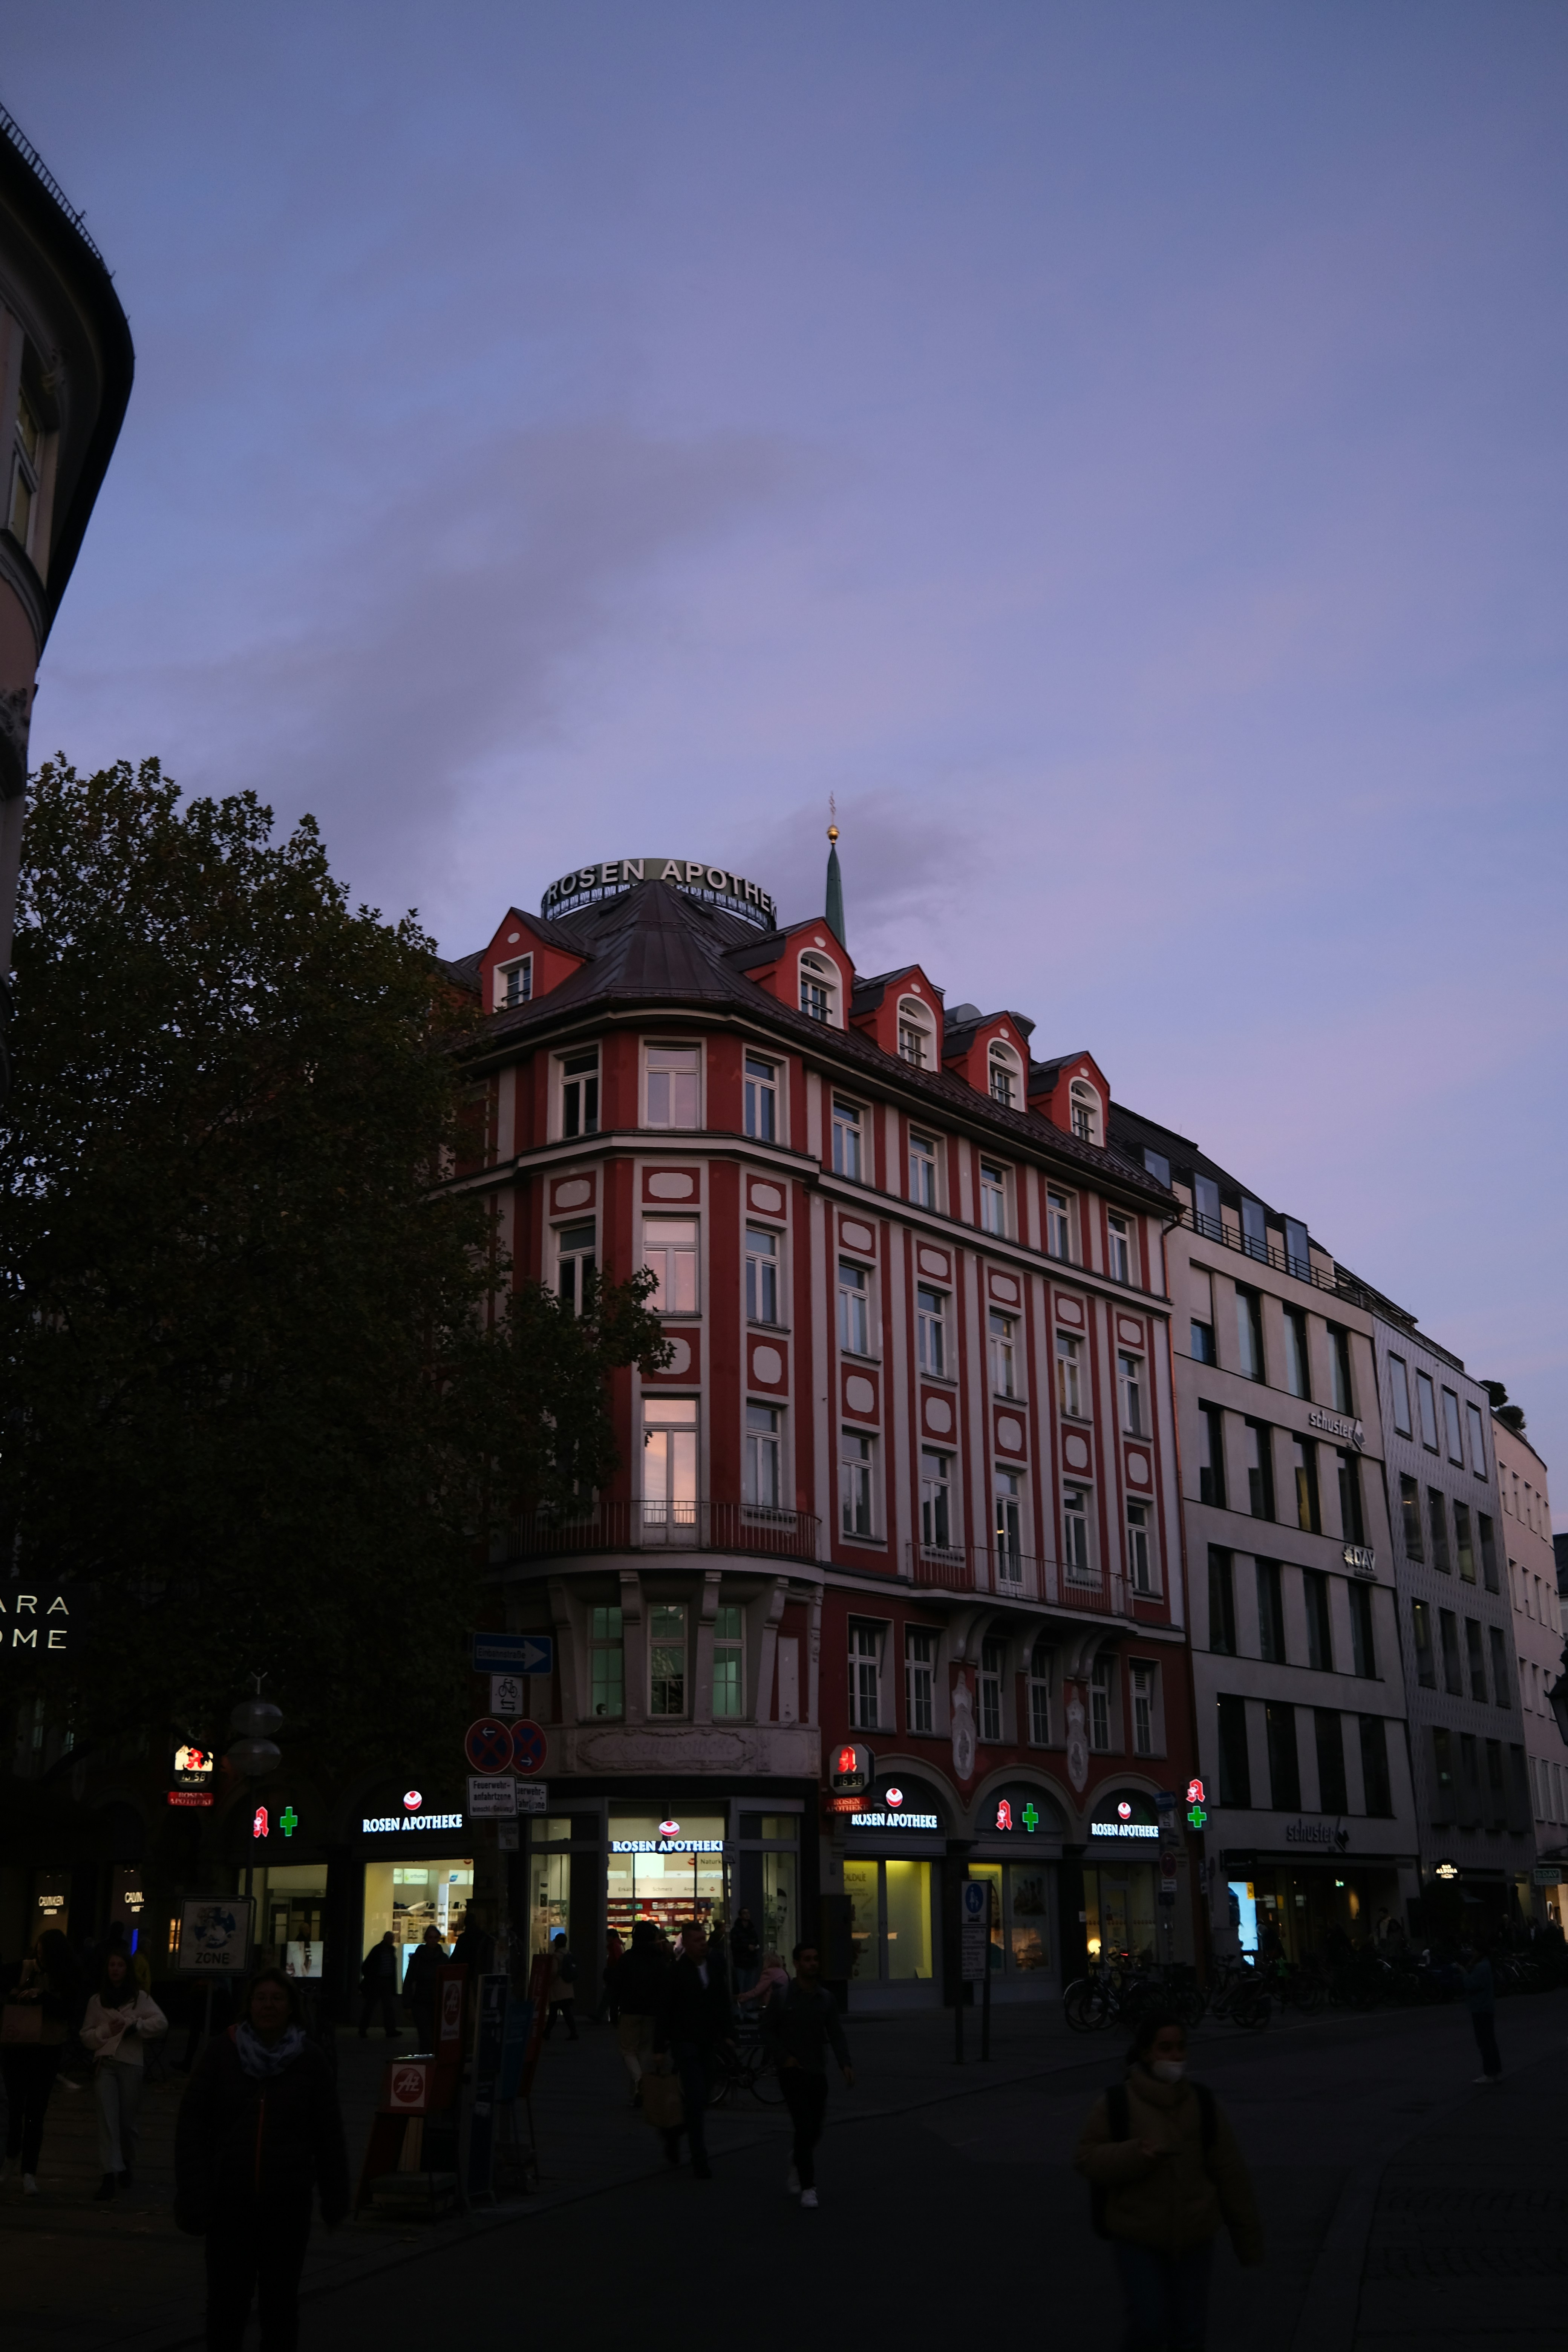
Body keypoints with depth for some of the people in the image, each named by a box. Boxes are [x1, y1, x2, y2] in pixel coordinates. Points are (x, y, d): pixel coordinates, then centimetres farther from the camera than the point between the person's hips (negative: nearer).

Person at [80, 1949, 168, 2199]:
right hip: (105, 2063, 1)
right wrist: (106, 2031, -8)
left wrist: (134, 2025, -13)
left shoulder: (140, 1997, 3)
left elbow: (162, 2023, -6)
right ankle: (110, 2174, -14)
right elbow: (86, 2037, 9)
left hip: (132, 2063, -1)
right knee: (108, 2117, -11)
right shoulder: (97, 2000, 9)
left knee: (127, 2119, 8)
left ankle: (128, 2167, 30)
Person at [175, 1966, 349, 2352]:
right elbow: (192, 2125, -5)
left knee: (281, 2298, 12)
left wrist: (335, 2195, 3)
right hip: (229, 2197, 0)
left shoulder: (309, 2059, -3)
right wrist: (193, 2193, -10)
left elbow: (328, 2134, 2)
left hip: (288, 2201, 0)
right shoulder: (221, 2052, -5)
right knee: (227, 2298, 9)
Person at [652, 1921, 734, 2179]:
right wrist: (659, 2047, -9)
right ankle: (700, 2161, -3)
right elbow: (664, 2011, -7)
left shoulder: (716, 1970, 8)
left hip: (709, 2044, 5)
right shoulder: (675, 1972, -7)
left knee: (701, 2101, 10)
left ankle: (672, 2132, 35)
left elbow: (724, 2004, 15)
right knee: (696, 2102, -9)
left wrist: (728, 2033, 6)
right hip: (685, 2043, -5)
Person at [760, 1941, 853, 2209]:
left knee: (815, 2130, 9)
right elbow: (768, 2031, 0)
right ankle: (808, 2187, -2)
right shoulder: (782, 1997, -4)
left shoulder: (826, 1999, 6)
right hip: (792, 2071, -4)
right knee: (804, 2127, -12)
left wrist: (845, 2064, -13)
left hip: (818, 2072, 4)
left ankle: (796, 2165, 39)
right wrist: (783, 2057, -12)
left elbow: (836, 2035, 1)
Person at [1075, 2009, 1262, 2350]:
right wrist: (1136, 2154, -28)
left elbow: (1229, 2173, 1)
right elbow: (1089, 2161, -12)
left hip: (1193, 2236, 3)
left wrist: (1247, 2236, 4)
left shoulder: (1202, 2105, -5)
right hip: (1137, 2236, -3)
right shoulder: (1115, 2106, -13)